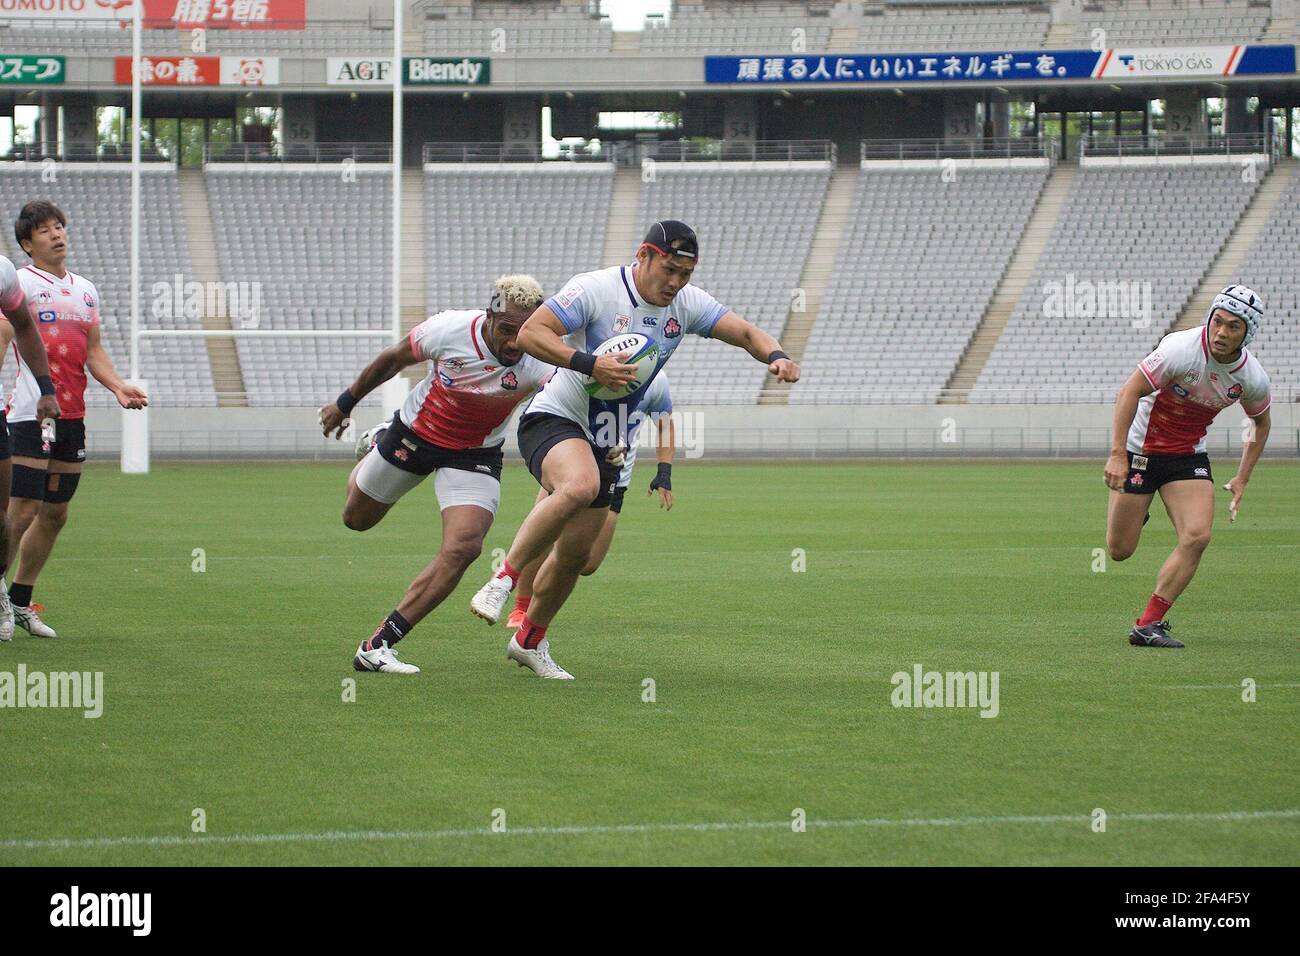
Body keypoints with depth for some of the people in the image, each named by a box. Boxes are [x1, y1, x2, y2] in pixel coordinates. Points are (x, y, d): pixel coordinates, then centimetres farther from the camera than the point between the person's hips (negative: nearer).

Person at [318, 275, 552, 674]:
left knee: (463, 548, -23)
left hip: (475, 456, -1)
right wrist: (345, 402, 4)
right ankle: (371, 447, 57)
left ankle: (376, 646, -14)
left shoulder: (536, 363, -29)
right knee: (357, 519, 21)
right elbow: (394, 358, -8)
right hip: (414, 432, 1)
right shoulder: (449, 330, -27)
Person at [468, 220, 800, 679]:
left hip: (606, 445, 7)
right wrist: (589, 364, -32)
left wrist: (774, 355, -22)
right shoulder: (596, 289, -17)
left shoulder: (687, 304, 0)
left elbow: (744, 332, 0)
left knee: (576, 555, 10)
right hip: (555, 418, -7)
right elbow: (530, 333, -21)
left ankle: (529, 641, 32)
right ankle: (503, 580, -29)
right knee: (579, 485, -39)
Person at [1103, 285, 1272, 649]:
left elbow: (1261, 422, 11)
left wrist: (1242, 479, 6)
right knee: (1119, 551, -1)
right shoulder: (1181, 349, -25)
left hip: (1189, 456, 3)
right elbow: (1130, 392, -22)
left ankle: (1148, 625, -13)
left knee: (1197, 536, -20)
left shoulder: (1253, 378, -9)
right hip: (1140, 450, -3)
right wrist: (1117, 454, -29)